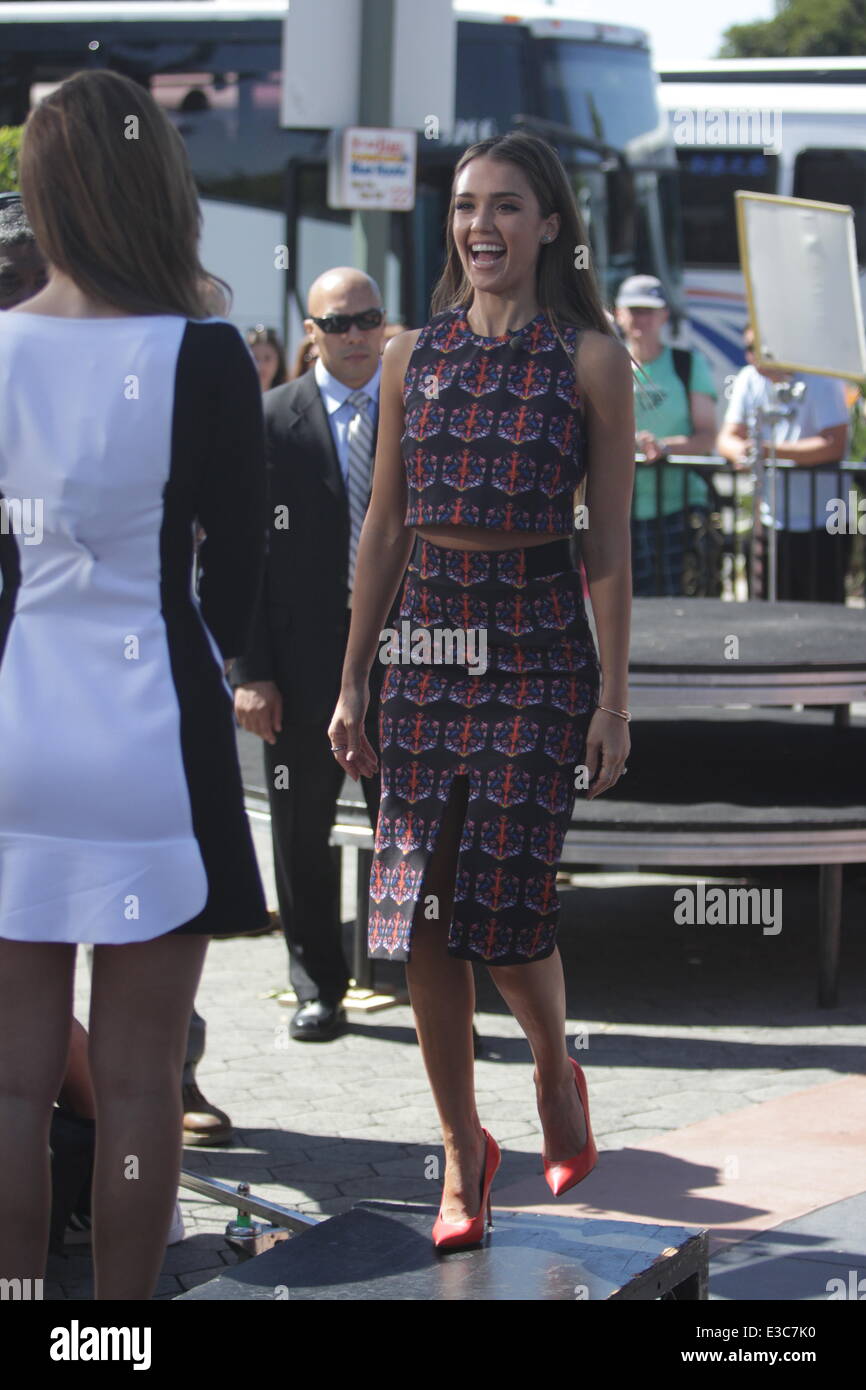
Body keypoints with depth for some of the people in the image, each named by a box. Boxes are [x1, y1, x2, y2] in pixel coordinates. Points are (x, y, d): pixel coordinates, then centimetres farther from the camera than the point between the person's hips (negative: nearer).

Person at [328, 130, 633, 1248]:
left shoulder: (589, 359, -1)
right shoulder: (414, 356, 8)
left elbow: (610, 544, -1)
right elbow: (384, 530, 11)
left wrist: (612, 701, -5)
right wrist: (351, 684, 9)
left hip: (537, 648, -3)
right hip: (426, 644, 3)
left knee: (507, 908, -6)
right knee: (422, 913, 1)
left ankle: (555, 1071, 27)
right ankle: (462, 1153, 15)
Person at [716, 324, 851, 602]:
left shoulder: (821, 381, -12)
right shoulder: (749, 379, 6)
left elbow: (835, 445, -22)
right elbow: (727, 439, 5)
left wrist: (771, 450, -27)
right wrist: (741, 451, -21)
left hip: (823, 526, -5)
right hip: (773, 524, 5)